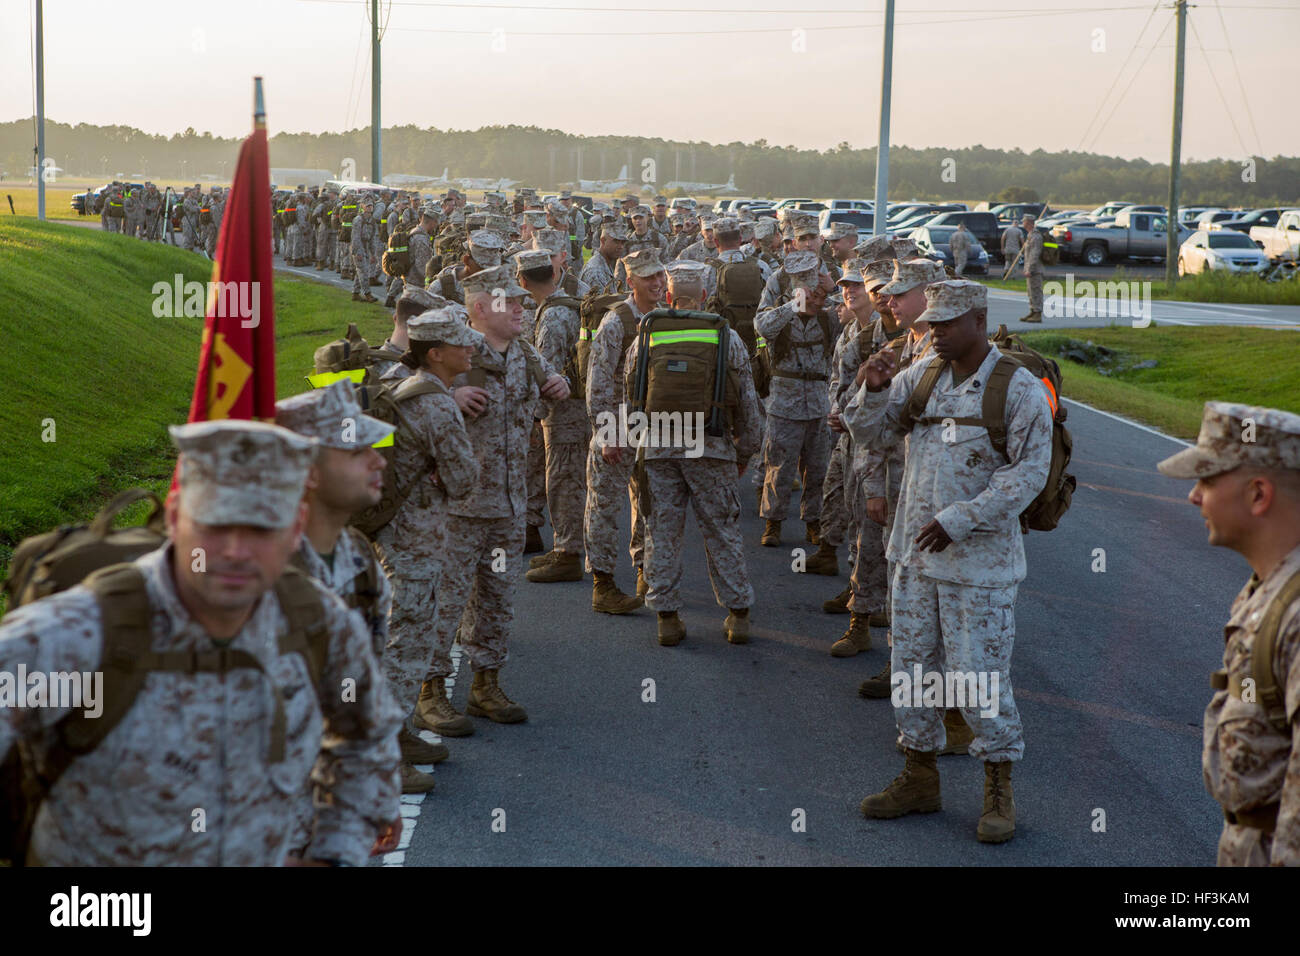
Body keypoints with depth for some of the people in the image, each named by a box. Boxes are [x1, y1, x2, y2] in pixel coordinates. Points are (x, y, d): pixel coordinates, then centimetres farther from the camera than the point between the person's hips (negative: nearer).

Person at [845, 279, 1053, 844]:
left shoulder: (1019, 389, -10)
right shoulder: (920, 376, 6)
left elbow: (1029, 472, -14)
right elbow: (871, 436, 10)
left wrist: (959, 520, -20)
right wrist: (874, 391, -12)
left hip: (979, 559, -6)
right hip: (915, 552, 6)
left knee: (979, 674, -3)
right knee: (912, 665, 12)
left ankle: (999, 791, 12)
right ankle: (919, 778, 26)